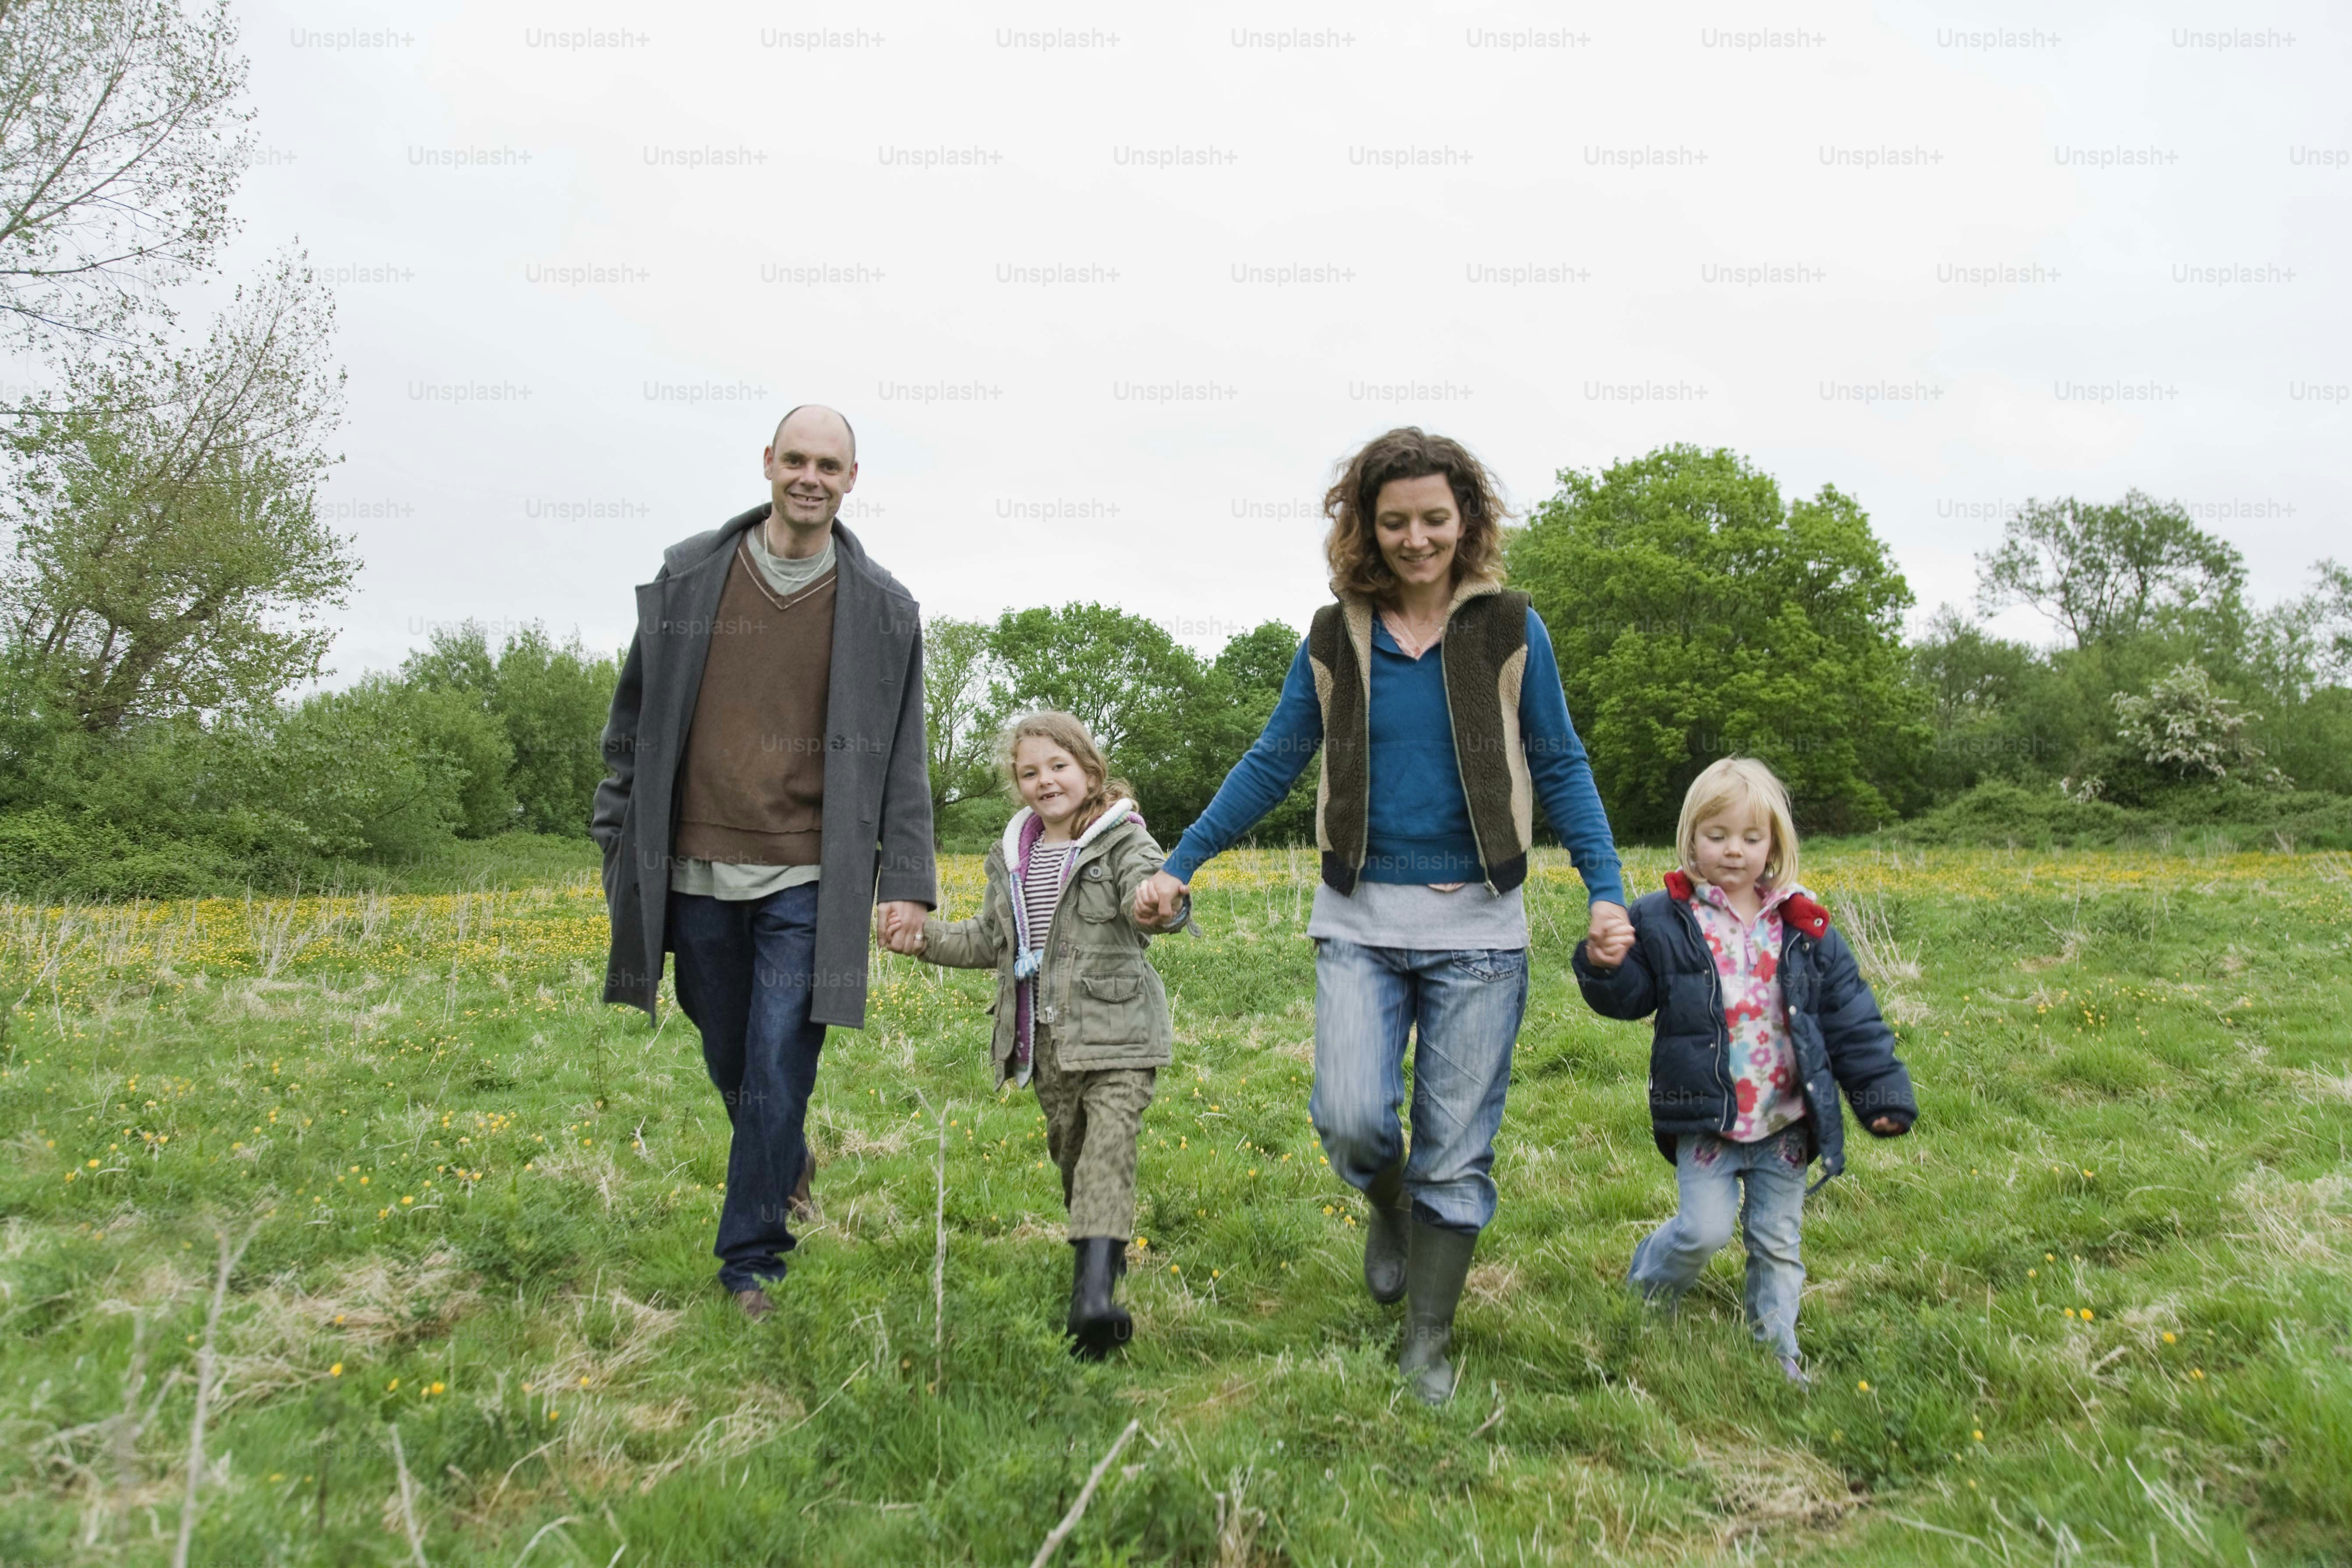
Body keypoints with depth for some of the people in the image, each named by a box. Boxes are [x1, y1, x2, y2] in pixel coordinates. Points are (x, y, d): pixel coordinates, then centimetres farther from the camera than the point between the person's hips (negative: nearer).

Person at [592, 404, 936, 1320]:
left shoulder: (882, 609, 1)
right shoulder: (688, 576, 5)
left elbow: (902, 756, 3)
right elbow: (636, 720, 11)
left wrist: (907, 878, -3)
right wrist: (618, 844, 9)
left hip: (807, 882, -2)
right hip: (696, 873, 3)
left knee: (779, 1072, -4)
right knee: (729, 1065, 16)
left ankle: (750, 1261, 12)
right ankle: (787, 1173, 44)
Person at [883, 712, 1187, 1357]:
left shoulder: (1123, 840, -6)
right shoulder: (1011, 856, 12)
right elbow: (989, 940, 19)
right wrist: (926, 938, 5)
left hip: (1114, 1034, -6)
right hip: (1046, 1041, 6)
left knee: (1109, 1150, -16)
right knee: (1068, 1151, 16)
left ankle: (1094, 1292, -25)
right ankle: (1104, 1249, 38)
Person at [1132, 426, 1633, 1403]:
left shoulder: (1510, 630, 1)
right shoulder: (1336, 638, 5)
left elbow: (1560, 769, 5)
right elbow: (1273, 763, 9)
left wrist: (1606, 890, -6)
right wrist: (1179, 865, 5)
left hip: (1478, 926, -1)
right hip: (1361, 919, 1)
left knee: (1456, 1149, 4)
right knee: (1351, 1119, -13)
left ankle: (1429, 1343, 24)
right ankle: (1391, 1210, 24)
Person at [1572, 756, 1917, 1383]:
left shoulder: (1803, 927, 0)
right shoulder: (1664, 921, -7)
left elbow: (1851, 1015, 4)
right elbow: (1629, 998, -4)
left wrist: (1884, 1091, 1)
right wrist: (1605, 970, -26)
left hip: (1785, 1119, 3)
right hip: (1707, 1118, -3)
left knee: (1778, 1242, 14)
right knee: (1705, 1229, -8)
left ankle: (1776, 1349, 33)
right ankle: (1645, 1286, 22)